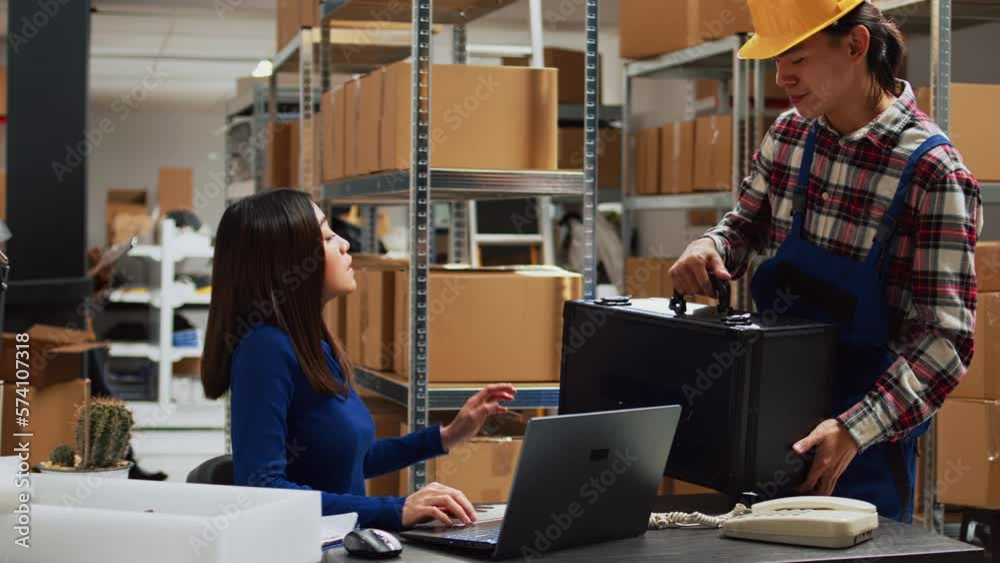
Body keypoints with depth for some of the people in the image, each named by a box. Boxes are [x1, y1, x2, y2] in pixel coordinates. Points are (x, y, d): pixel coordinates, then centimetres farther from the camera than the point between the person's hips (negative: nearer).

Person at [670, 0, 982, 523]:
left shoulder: (933, 172, -19)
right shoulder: (787, 135, -1)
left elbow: (946, 339, -20)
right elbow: (747, 225, 16)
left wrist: (854, 430, -31)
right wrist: (710, 248, -7)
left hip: (868, 440, -5)